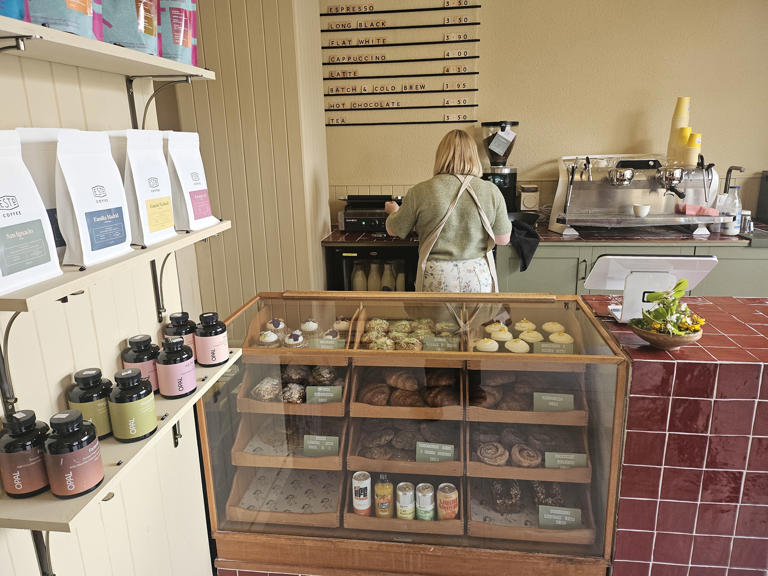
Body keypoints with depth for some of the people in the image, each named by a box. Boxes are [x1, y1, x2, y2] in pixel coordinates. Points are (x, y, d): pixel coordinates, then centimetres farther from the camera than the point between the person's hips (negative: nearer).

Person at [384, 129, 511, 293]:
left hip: (437, 280, -1)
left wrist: (394, 211, 26)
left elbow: (394, 230, 4)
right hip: (480, 278, 2)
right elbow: (503, 239, 3)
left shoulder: (420, 192, -9)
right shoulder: (492, 192, -5)